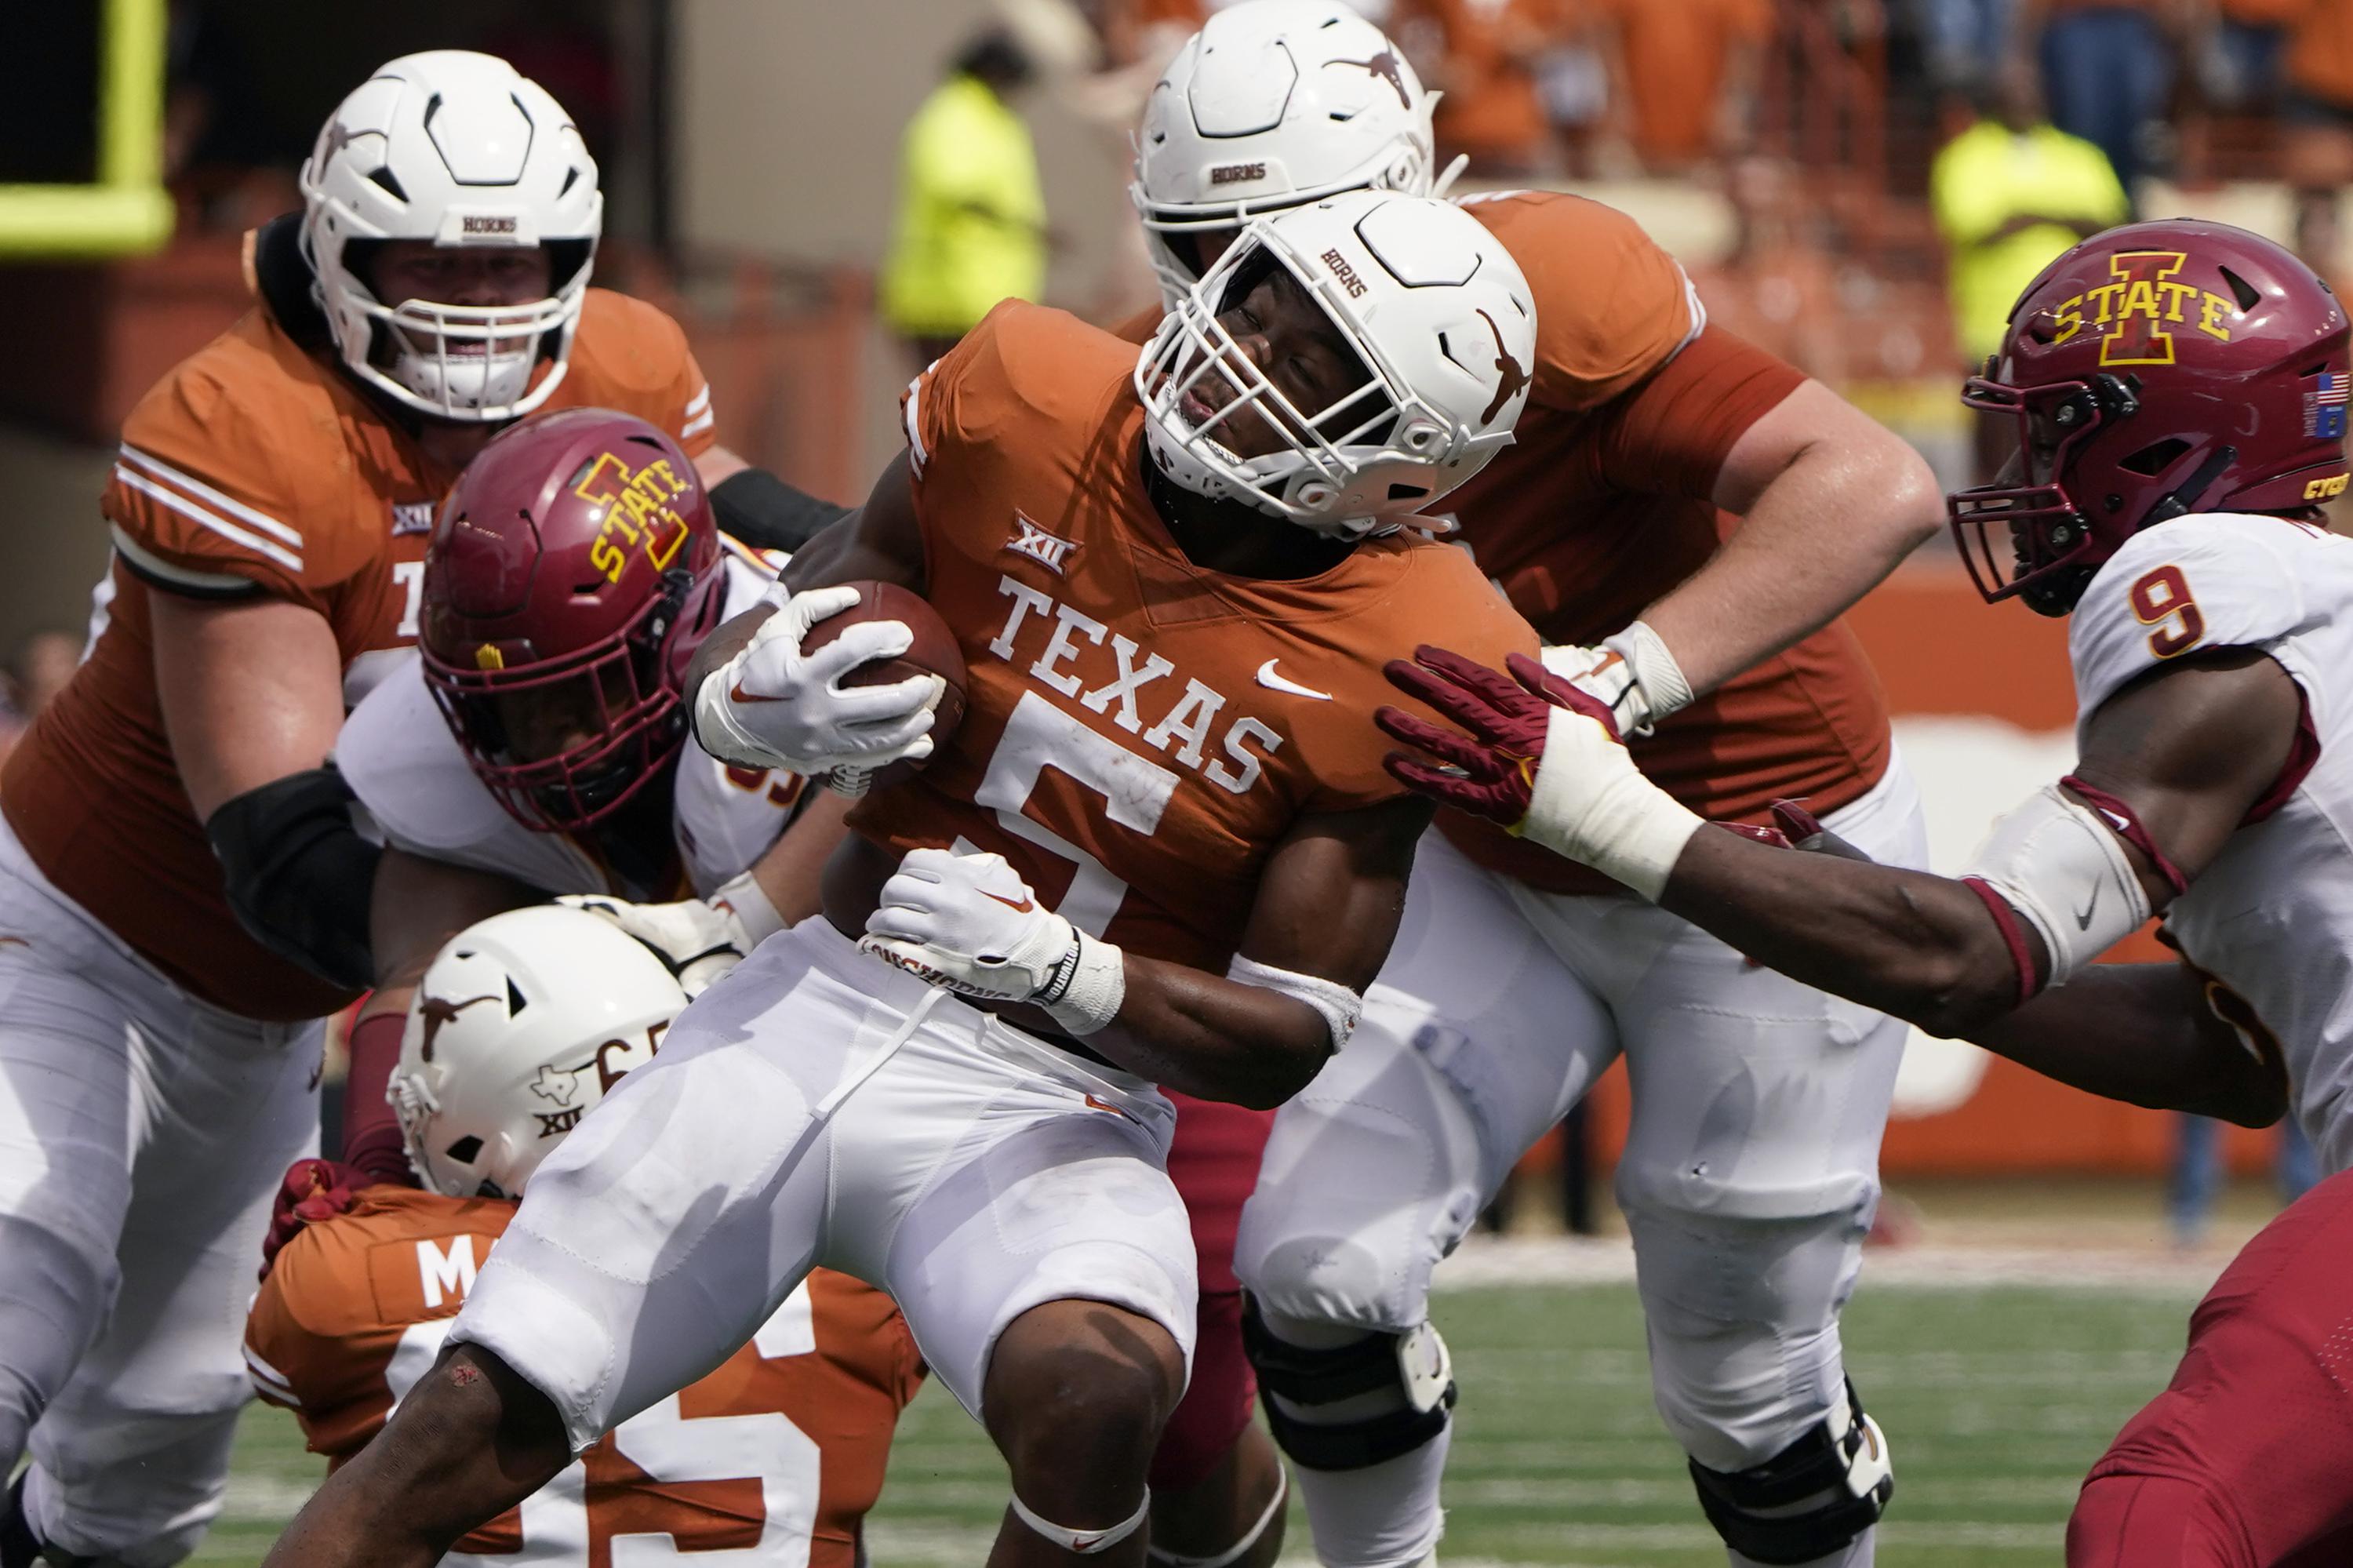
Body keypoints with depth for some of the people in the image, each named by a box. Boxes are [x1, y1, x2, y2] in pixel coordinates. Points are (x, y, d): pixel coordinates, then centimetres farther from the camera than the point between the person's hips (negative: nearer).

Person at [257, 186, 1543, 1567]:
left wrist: (1055, 965, -25)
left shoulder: (1392, 671, -11)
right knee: (472, 1436, -4)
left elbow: (1287, 1041, -8)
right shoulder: (1024, 404, -5)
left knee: (1091, 1398, -35)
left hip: (1050, 1111, -3)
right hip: (814, 1008, 3)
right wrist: (759, 709, -17)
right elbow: (797, 620, 8)